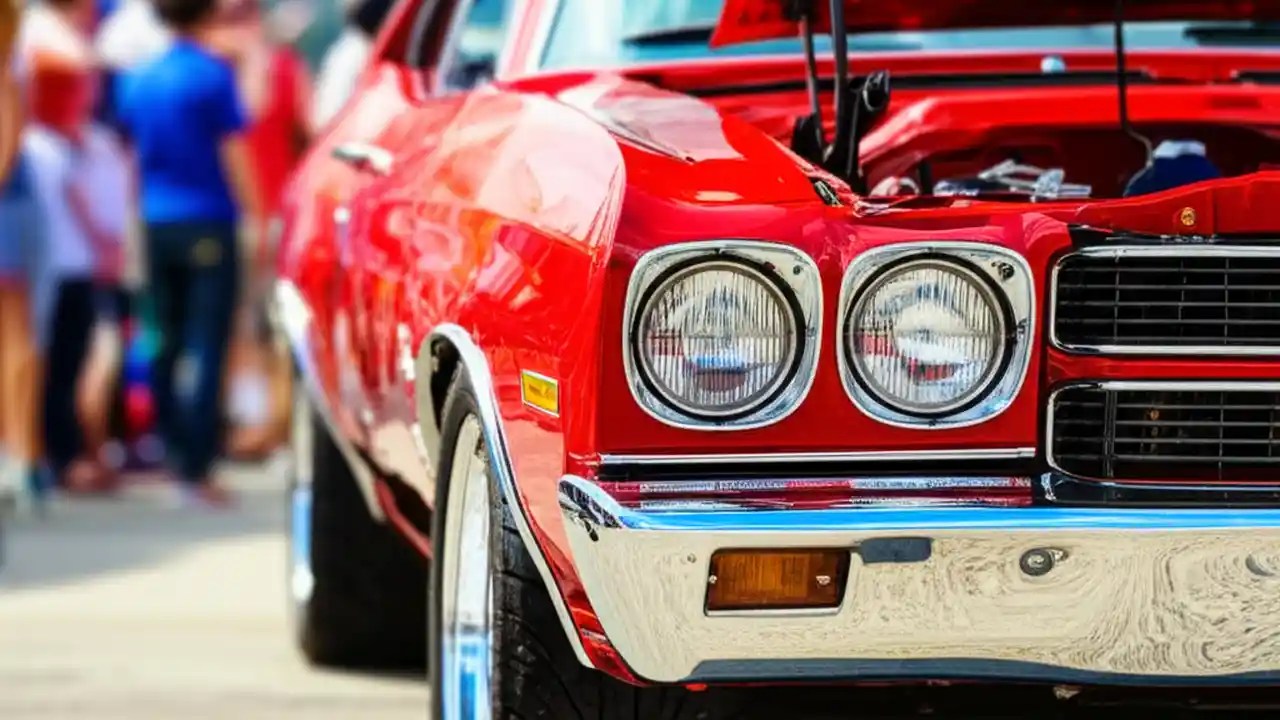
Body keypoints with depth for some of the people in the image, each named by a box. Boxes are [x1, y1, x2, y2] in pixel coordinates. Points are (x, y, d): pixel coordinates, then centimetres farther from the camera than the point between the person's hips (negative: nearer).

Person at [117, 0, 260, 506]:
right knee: (205, 346, -7)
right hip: (208, 225, -6)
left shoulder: (138, 79, 7)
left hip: (156, 224, 6)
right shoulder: (213, 74, -10)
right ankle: (195, 465, -12)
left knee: (168, 340, 15)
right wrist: (253, 217, -5)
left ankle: (175, 452, 20)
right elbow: (232, 152, -11)